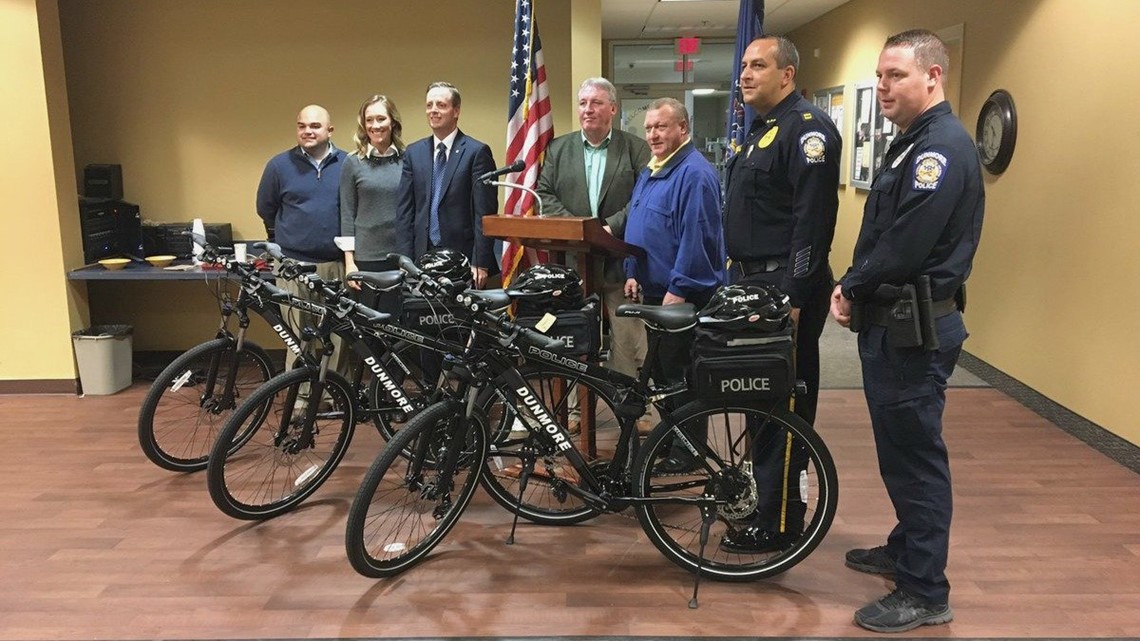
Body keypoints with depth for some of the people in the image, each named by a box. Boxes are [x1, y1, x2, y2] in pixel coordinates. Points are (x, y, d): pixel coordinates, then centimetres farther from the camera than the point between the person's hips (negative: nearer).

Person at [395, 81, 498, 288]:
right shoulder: (414, 152, 12)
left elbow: (485, 213, -6)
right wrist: (404, 260, 2)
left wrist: (480, 263, -12)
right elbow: (404, 210, 10)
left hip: (463, 255, -4)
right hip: (422, 254, 4)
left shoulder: (477, 152, -2)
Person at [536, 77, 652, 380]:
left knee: (627, 337, 0)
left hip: (620, 261, -2)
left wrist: (612, 225, -17)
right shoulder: (558, 148, 13)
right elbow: (543, 194, 7)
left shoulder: (635, 148, 3)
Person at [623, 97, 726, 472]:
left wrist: (678, 290, -22)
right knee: (659, 368, 16)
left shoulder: (694, 174, -16)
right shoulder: (648, 172, 15)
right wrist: (633, 273, 13)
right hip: (653, 289, 10)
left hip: (683, 295, -9)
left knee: (679, 373, -2)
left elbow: (696, 238, -22)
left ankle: (686, 453, 11)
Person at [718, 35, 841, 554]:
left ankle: (778, 522, 8)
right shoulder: (760, 131, 19)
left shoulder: (807, 128, -12)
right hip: (755, 284, 10)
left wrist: (793, 296, -23)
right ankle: (767, 497, 30)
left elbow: (812, 219, -21)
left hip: (787, 290, -10)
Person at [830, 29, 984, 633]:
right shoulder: (912, 142, 17)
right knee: (900, 449, 20)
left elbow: (905, 245, -23)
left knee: (914, 455, -2)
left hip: (916, 327, -10)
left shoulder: (942, 147, -17)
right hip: (893, 322, 10)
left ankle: (925, 593, 9)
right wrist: (854, 289, 2)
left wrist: (851, 288, -8)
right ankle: (907, 547, 37)